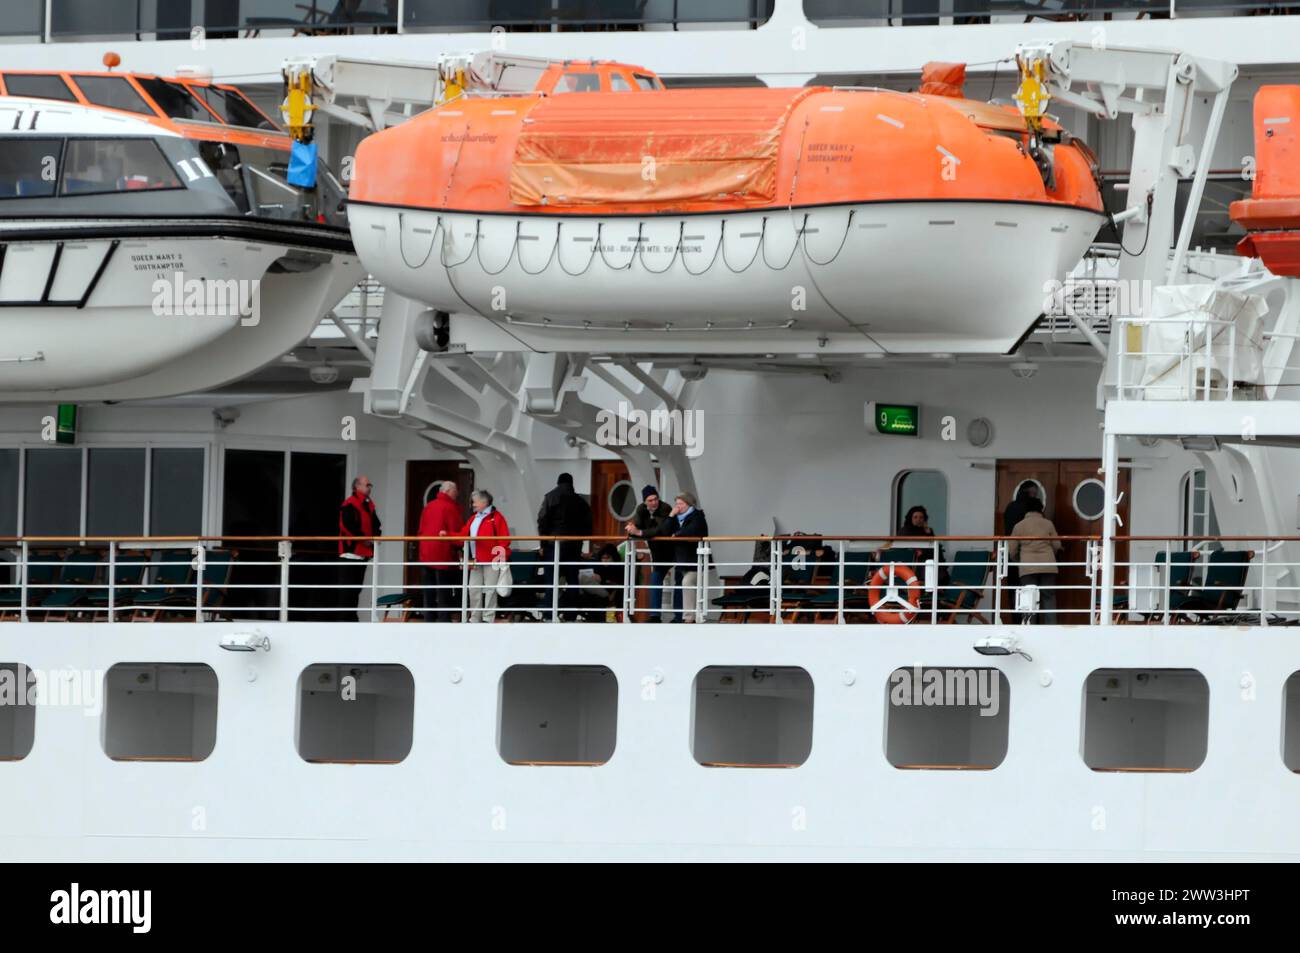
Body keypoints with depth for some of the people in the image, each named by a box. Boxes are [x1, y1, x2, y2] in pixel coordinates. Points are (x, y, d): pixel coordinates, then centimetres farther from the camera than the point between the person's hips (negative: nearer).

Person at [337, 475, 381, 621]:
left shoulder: (369, 505, 16)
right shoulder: (349, 505, -12)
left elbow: (376, 524, 17)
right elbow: (348, 526, -21)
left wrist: (375, 537, -3)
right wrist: (364, 539, -17)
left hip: (364, 553, 9)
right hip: (351, 550, -9)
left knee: (357, 586, 11)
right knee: (347, 587, -10)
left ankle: (351, 615, 16)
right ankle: (343, 616, -9)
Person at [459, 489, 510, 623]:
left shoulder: (496, 517, -5)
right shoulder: (473, 519, 17)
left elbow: (504, 538, -11)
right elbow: (463, 535, 12)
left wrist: (501, 552, -22)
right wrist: (447, 535, 2)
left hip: (491, 561, -7)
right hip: (476, 561, 7)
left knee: (490, 590, -3)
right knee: (474, 589, 9)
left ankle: (488, 618, 2)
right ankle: (475, 619, 17)